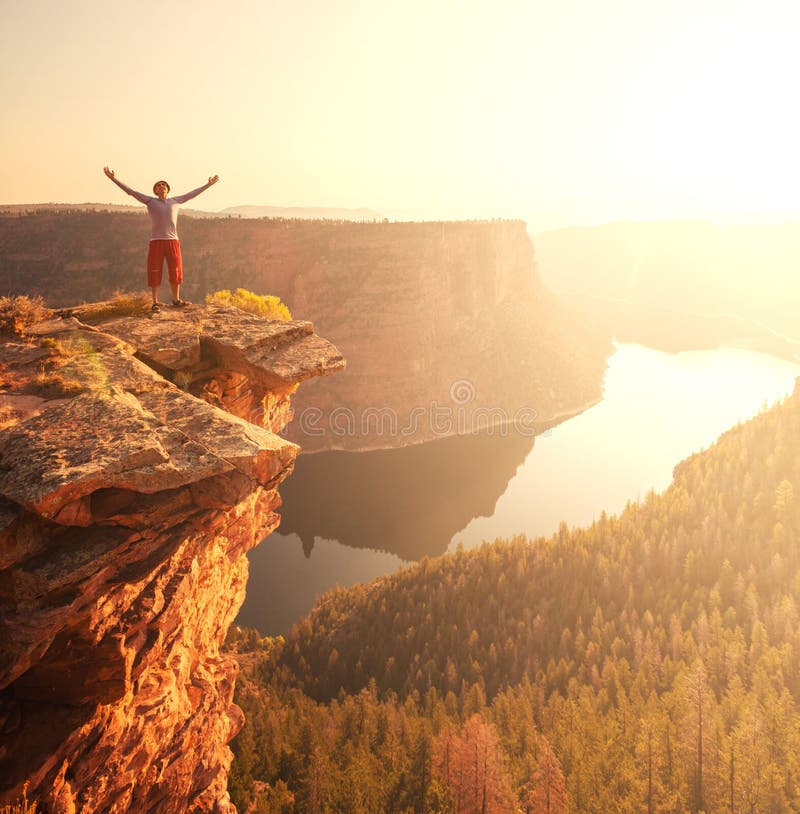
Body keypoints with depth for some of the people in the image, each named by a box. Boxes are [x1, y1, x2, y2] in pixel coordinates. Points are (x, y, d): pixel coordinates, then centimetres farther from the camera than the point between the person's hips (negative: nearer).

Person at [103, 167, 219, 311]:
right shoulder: (150, 201, 9)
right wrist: (114, 178, 3)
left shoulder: (175, 201, 14)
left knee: (175, 271, 6)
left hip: (173, 241, 2)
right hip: (156, 241, -2)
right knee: (155, 273, -2)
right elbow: (130, 191, 8)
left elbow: (193, 193, 22)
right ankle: (155, 302, 4)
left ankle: (176, 300, 21)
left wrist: (208, 184, 26)